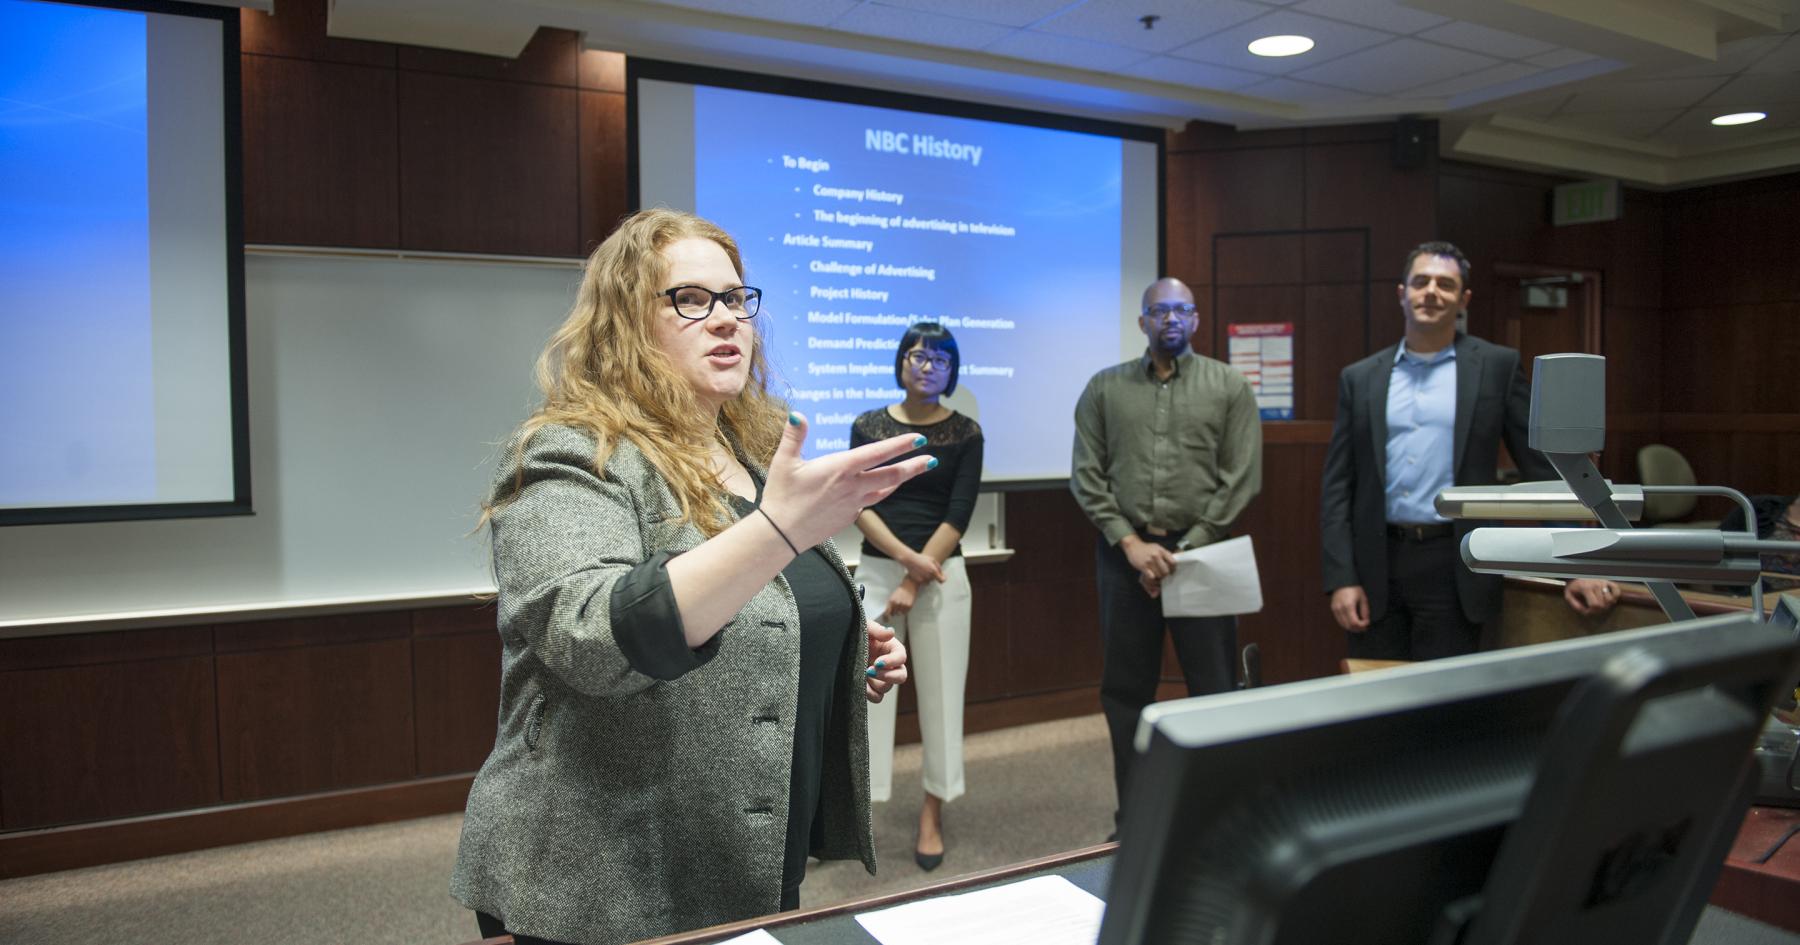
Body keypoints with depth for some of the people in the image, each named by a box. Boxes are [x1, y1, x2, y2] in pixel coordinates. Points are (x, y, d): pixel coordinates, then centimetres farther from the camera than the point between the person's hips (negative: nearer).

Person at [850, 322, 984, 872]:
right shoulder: (868, 427, 4)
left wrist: (914, 582, -12)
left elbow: (959, 515, -6)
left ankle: (932, 813, 18)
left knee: (939, 692, 5)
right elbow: (858, 504, -4)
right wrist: (906, 557, -17)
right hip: (876, 570, 1)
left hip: (942, 574, 0)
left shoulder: (965, 433, 1)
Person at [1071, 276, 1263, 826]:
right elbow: (1087, 476, 2)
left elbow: (1242, 479, -2)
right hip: (1125, 552, 2)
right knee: (1125, 689, 8)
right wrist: (1130, 542, -9)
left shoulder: (1229, 387, 3)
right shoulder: (1105, 388, 7)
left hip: (1201, 552, -1)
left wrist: (1186, 549, -9)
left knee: (1214, 688, 2)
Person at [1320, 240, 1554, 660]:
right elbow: (1337, 486, 5)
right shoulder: (1360, 378, 7)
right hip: (1376, 567, 2)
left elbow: (1543, 468, 3)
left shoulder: (1497, 366, 3)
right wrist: (1341, 578, -2)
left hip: (1454, 566, -2)